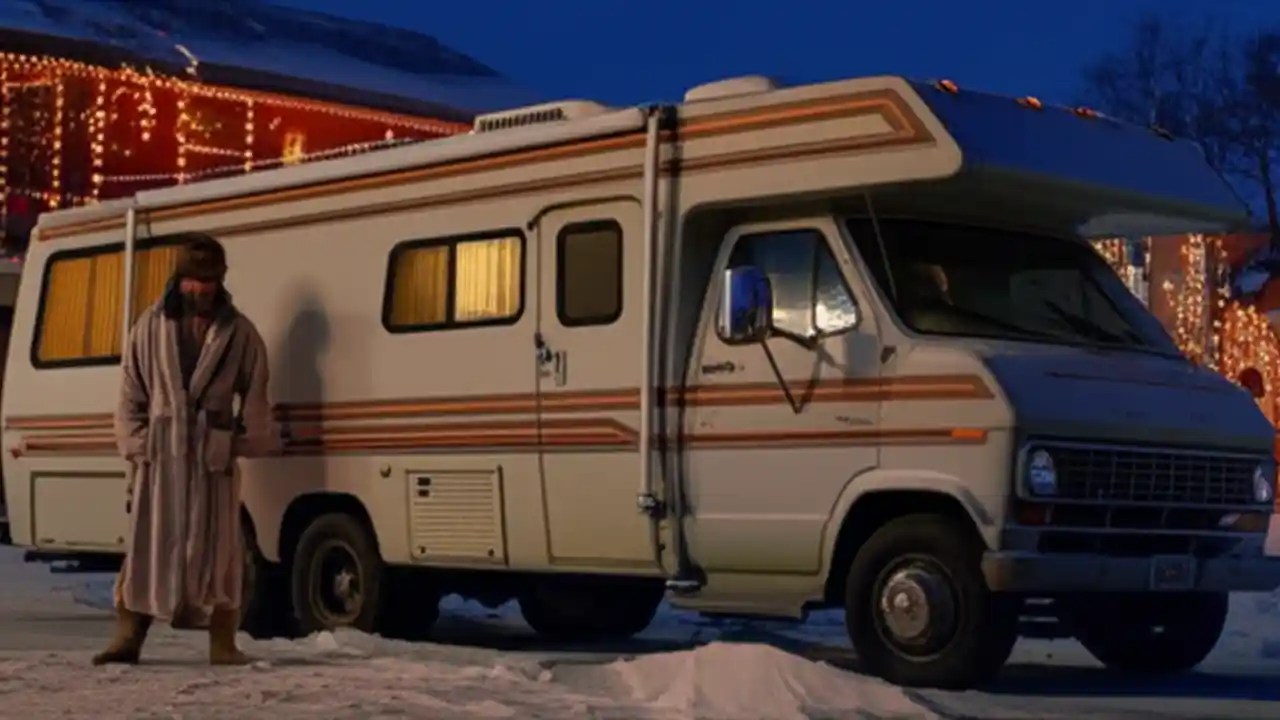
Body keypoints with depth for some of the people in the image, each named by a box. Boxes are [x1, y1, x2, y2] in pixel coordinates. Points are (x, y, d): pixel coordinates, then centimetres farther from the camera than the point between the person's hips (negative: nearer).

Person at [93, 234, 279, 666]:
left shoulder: (238, 333, 6)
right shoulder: (151, 326, 7)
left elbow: (255, 396, 9)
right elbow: (131, 393, 8)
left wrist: (250, 443, 0)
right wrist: (136, 446, 0)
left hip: (213, 456, 0)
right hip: (160, 453, 0)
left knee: (218, 547, 2)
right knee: (148, 544, 0)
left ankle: (223, 643, 8)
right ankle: (127, 638, 5)